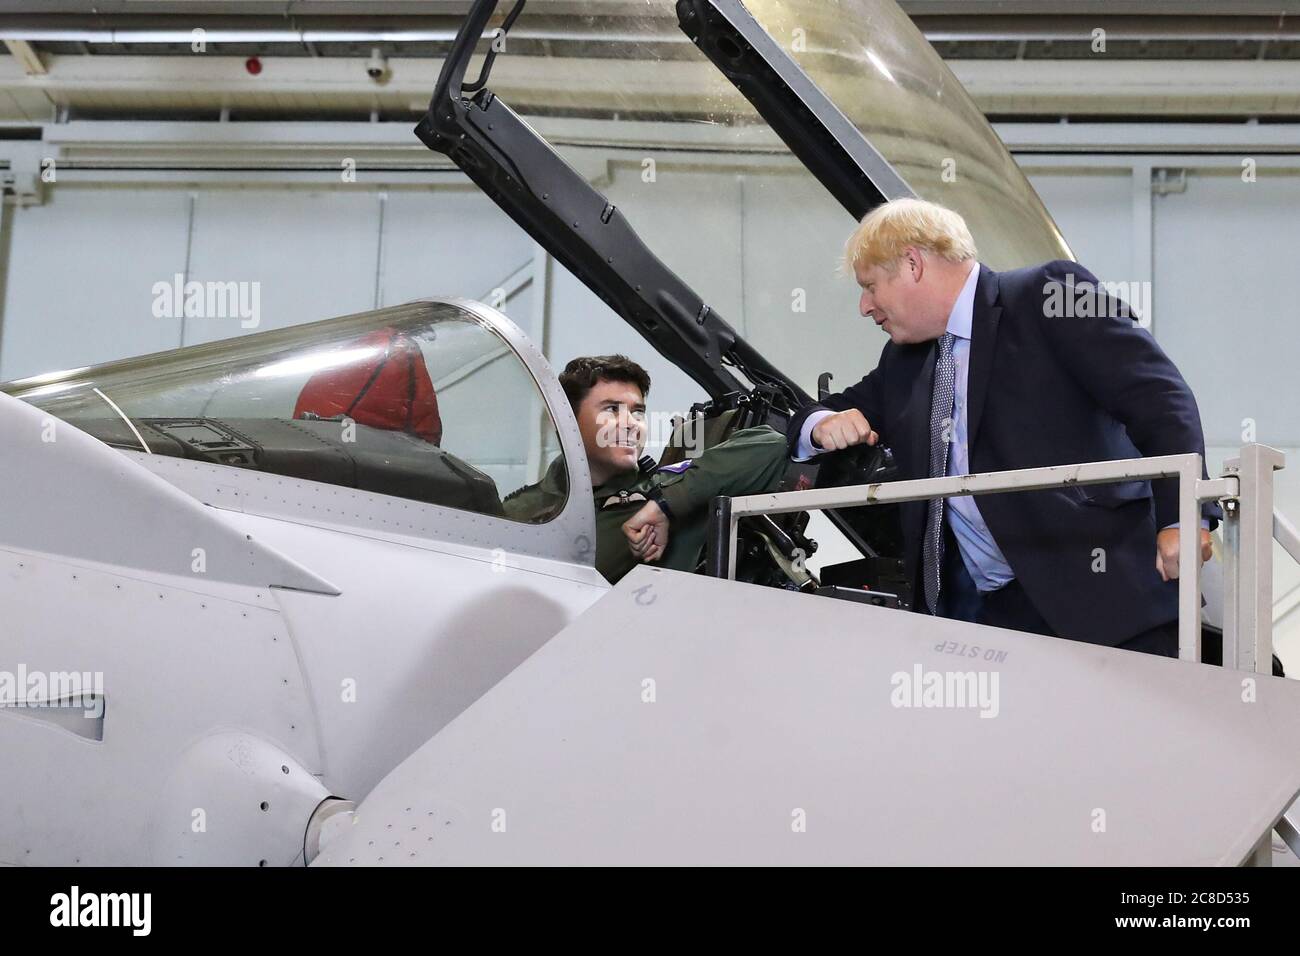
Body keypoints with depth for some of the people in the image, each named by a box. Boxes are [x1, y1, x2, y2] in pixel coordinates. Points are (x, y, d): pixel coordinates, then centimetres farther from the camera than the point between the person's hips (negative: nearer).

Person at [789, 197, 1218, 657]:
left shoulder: (1049, 295, -3)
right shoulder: (902, 360, 19)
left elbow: (1159, 396, -11)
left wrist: (1183, 516, -23)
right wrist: (824, 425, 3)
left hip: (1100, 589, -6)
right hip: (986, 611, 6)